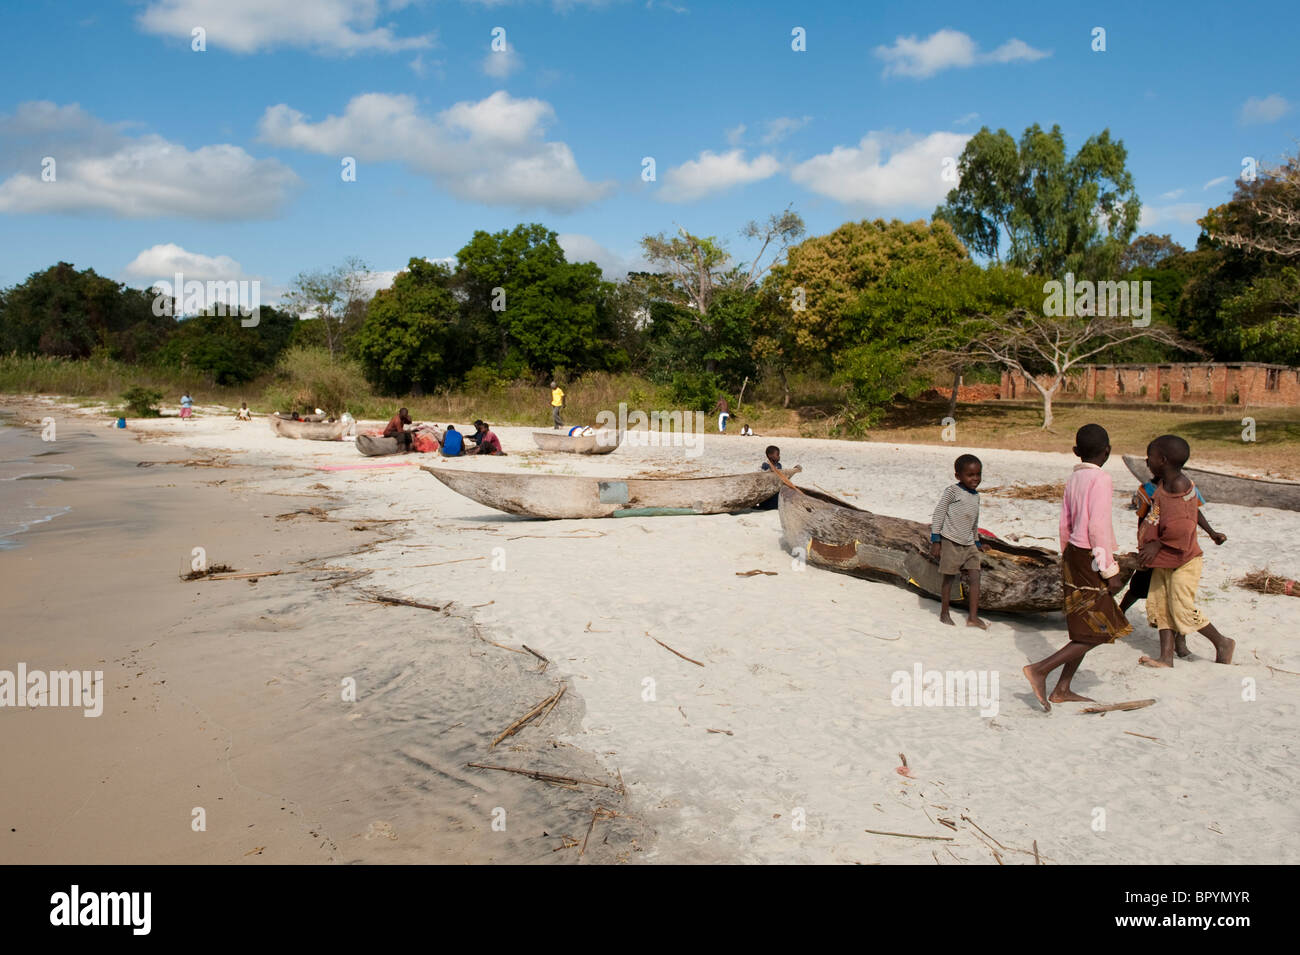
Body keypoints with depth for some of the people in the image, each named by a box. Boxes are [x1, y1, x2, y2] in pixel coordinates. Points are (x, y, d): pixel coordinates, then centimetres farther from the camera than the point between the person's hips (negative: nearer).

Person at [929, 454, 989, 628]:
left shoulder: (976, 496, 12)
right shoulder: (952, 491, -9)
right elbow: (938, 514, -9)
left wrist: (977, 541, 28)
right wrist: (935, 540, -13)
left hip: (969, 544, 6)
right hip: (951, 542, -6)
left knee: (975, 578, -2)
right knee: (949, 578, 3)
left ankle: (973, 617, 0)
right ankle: (944, 613, 16)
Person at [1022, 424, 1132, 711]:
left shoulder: (1074, 478, 9)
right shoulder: (1100, 478, -14)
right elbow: (1098, 528, -19)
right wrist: (1110, 570, -15)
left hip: (1073, 555, 9)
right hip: (1090, 559, -8)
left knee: (1084, 628, 14)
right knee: (1098, 632, -2)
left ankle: (1062, 689, 17)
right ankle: (1040, 669, -9)